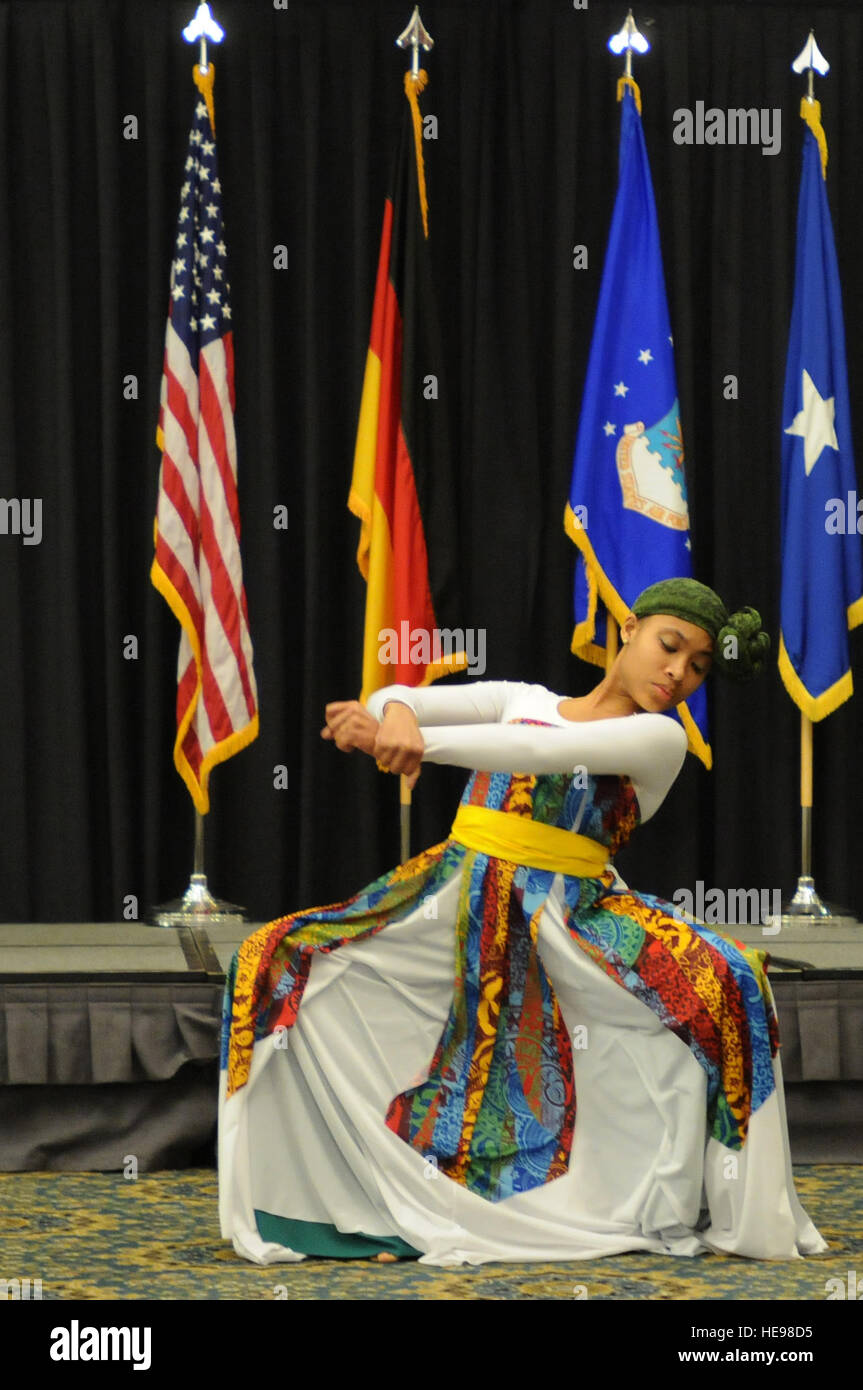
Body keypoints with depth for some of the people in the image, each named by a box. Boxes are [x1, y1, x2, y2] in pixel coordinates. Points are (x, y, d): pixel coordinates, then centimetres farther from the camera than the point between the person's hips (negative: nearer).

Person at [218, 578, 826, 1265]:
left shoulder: (660, 739, 7)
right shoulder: (525, 698, 18)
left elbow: (543, 752, -12)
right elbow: (394, 697, 5)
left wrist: (418, 741, -23)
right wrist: (396, 717, -21)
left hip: (567, 918, -3)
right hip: (454, 902, 3)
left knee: (725, 981, -29)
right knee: (278, 964, -13)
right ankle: (385, 1200, -5)